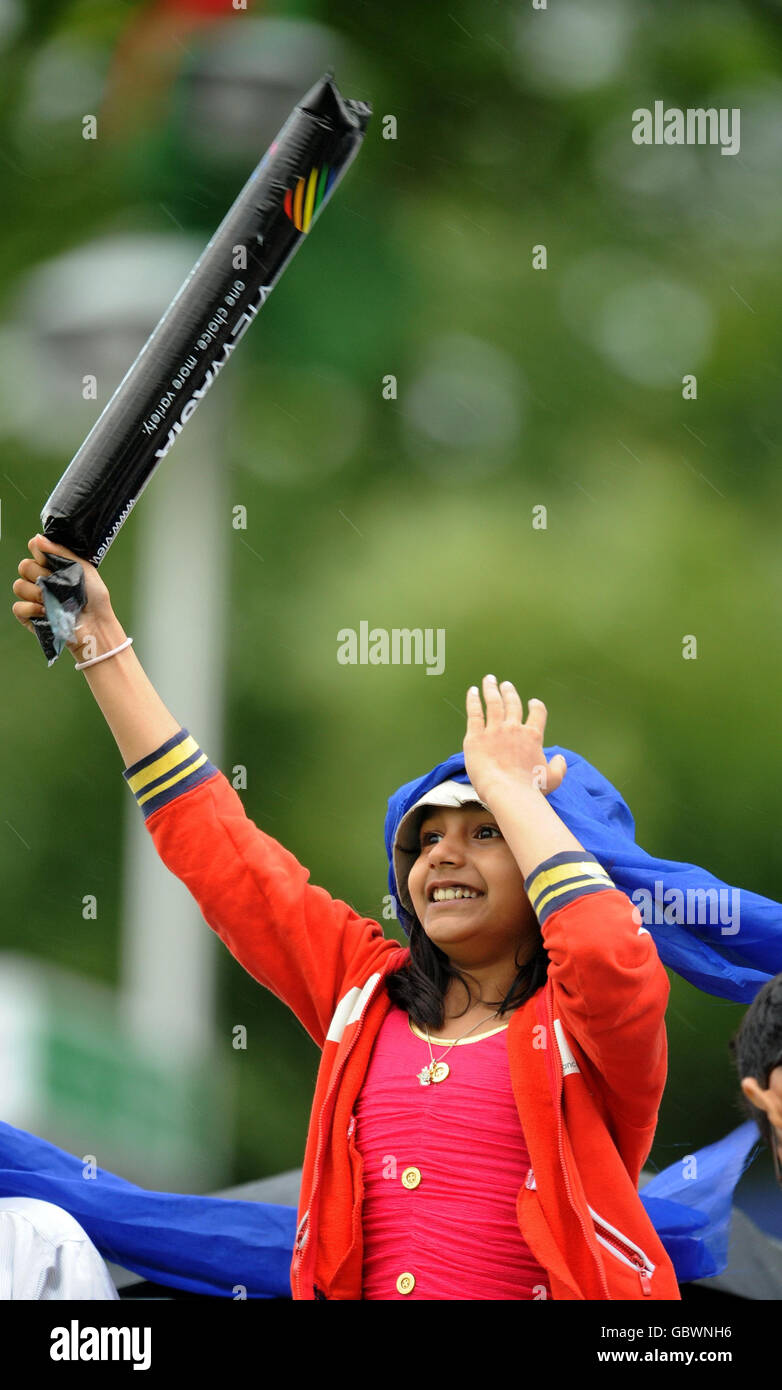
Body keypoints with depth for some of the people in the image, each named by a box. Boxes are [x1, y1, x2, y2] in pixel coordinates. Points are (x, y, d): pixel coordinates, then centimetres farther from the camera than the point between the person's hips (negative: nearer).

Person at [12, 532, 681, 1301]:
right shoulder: (367, 990, 16)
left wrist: (508, 786, -6)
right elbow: (219, 849, 19)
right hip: (359, 1286, 3)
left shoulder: (576, 1020, 3)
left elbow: (610, 954, -20)